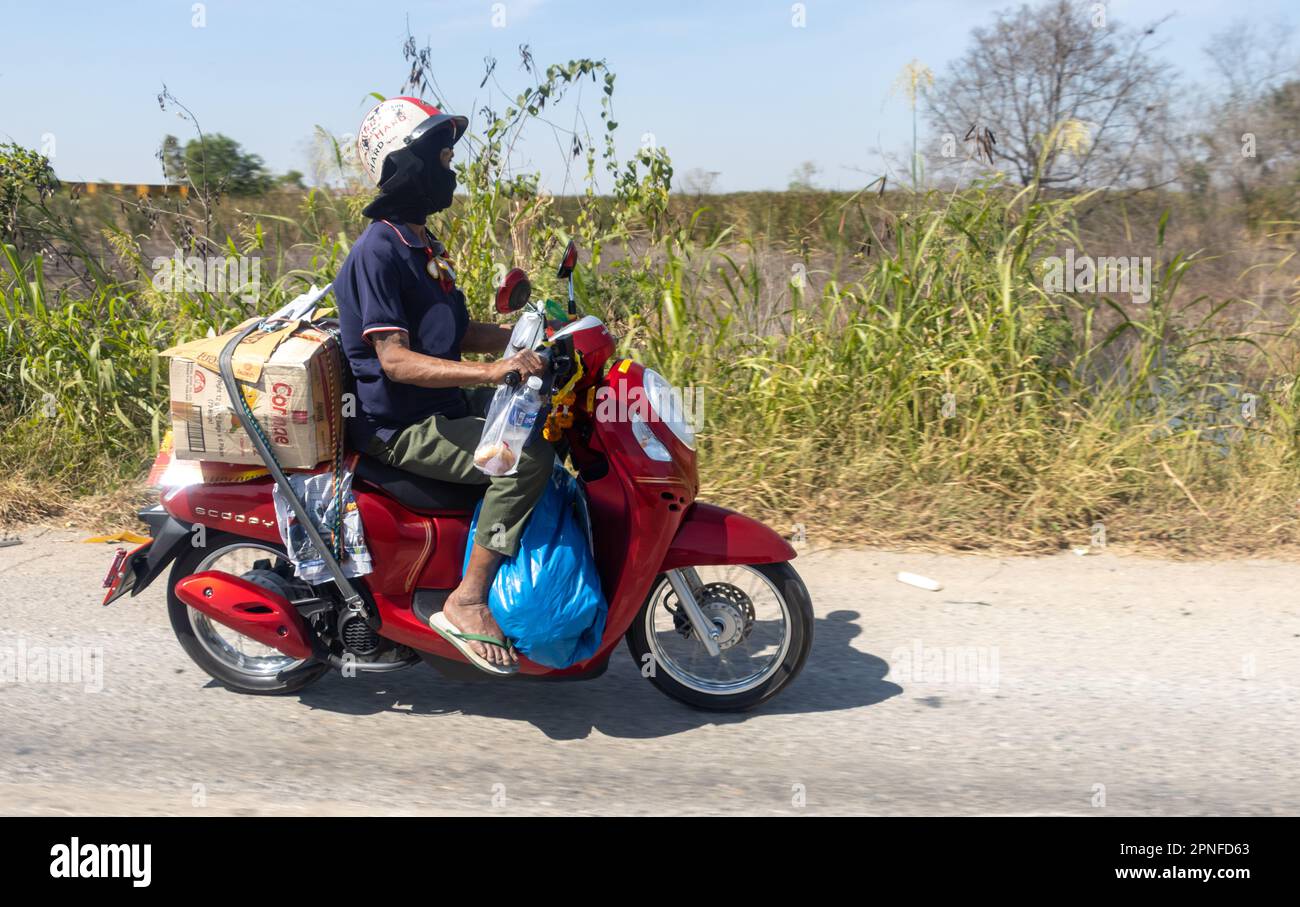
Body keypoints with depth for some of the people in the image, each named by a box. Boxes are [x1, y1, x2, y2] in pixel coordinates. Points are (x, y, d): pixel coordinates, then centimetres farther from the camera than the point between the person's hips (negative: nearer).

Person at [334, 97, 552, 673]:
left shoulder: (422, 246, 14)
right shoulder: (378, 252, -17)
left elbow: (459, 333, 17)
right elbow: (394, 359, -25)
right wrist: (490, 371, -35)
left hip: (439, 410, 10)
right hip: (399, 427, -10)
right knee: (527, 458, -26)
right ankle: (467, 603, -18)